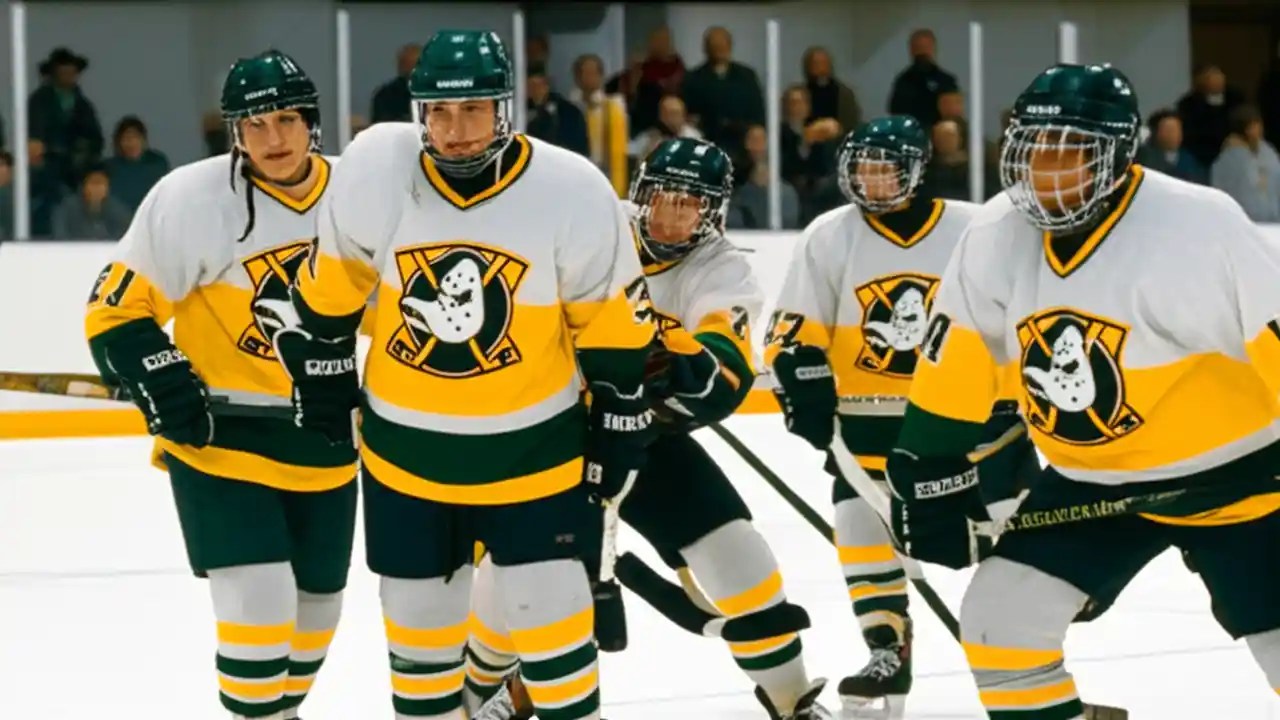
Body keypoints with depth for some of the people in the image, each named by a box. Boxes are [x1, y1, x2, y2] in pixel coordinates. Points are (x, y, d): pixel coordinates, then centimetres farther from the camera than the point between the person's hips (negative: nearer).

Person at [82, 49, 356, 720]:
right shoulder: (192, 199, -17)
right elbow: (117, 306, -11)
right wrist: (158, 381, -21)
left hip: (323, 439, 5)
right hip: (221, 432, -5)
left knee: (316, 600, 14)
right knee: (259, 601, -15)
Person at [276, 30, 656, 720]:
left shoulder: (573, 193, -18)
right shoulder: (373, 171, -16)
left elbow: (613, 321, -6)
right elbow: (334, 282, 2)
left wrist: (619, 427, -2)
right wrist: (323, 373, 9)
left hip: (533, 441, -2)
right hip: (405, 441, 2)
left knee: (547, 607, -2)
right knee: (417, 612, 12)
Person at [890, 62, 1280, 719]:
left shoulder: (1197, 226, -25)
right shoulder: (995, 236, -8)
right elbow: (955, 363, 3)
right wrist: (931, 470, 2)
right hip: (1090, 479, 5)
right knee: (997, 617, -3)